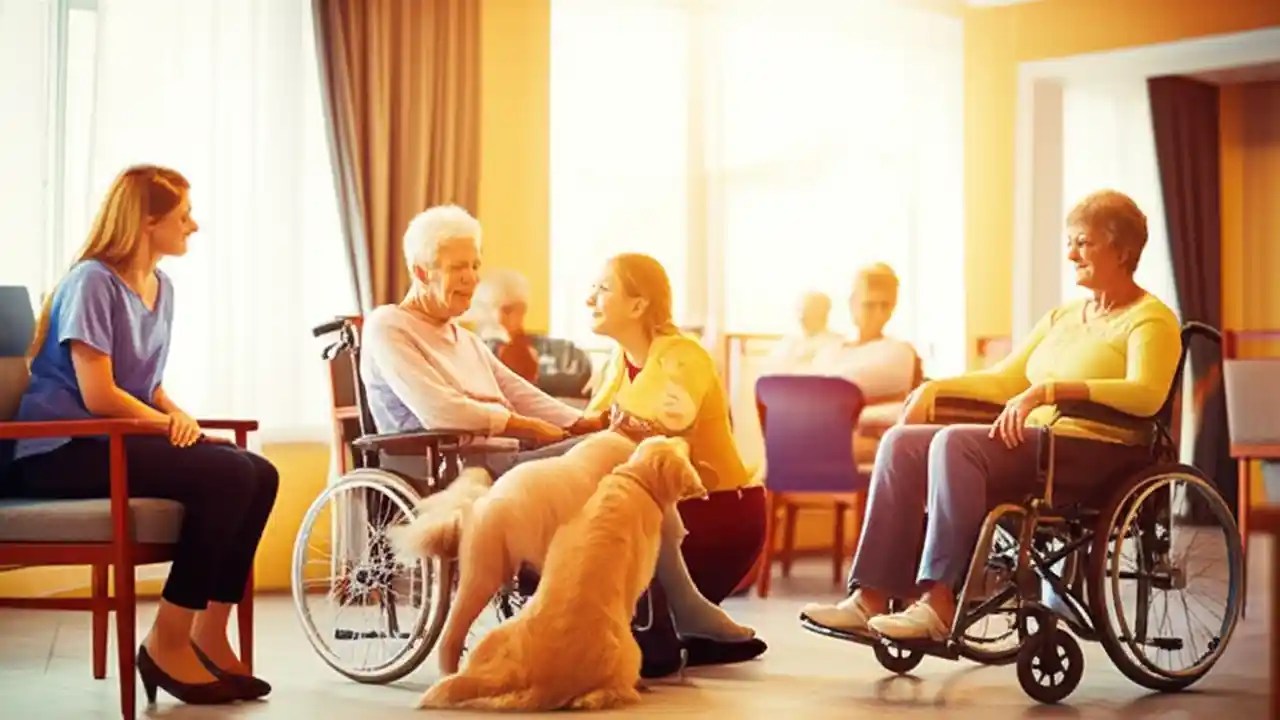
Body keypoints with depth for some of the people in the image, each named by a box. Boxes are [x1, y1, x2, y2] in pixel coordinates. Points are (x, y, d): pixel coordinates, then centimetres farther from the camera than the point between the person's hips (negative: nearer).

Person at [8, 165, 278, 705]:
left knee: (260, 475, -11)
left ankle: (208, 637, -4)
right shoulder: (92, 282, -13)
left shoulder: (161, 287, 13)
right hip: (62, 451, -8)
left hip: (116, 440, 8)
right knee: (228, 477, -25)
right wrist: (170, 424, -8)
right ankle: (167, 645, -14)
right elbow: (98, 397, -18)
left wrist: (180, 417, -2)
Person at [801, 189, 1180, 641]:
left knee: (956, 443, -31)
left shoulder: (1151, 320, -1)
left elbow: (1145, 394, -20)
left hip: (1097, 457, -8)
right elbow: (1005, 379, 28)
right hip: (1034, 445, 8)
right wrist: (934, 388, 12)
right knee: (903, 443, -12)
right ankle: (871, 598, -21)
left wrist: (1048, 390, -29)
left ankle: (939, 603, -32)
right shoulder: (1062, 318, 24)